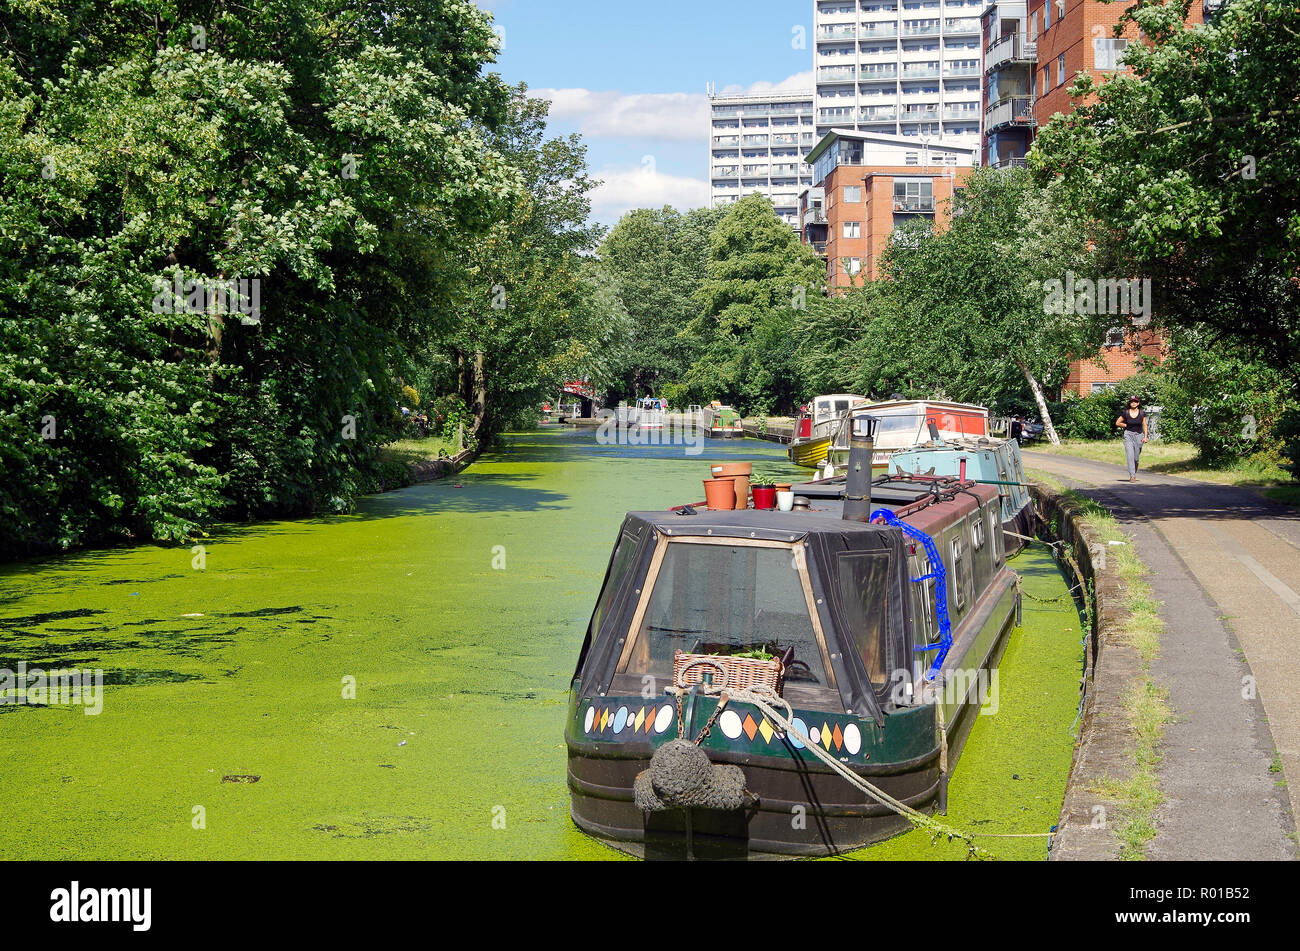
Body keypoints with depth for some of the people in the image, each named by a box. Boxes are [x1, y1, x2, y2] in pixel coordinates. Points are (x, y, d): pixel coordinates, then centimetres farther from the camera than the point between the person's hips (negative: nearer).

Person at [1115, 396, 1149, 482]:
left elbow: (1144, 425, 8)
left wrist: (1145, 437, 1)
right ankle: (1132, 476, -15)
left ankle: (1134, 474, 24)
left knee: (1136, 457, 4)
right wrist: (1127, 425, 0)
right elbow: (1117, 423, 8)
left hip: (1139, 435, 1)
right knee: (1130, 456, -13)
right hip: (1128, 435, -1)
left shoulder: (1142, 413, 2)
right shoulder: (1126, 413, -2)